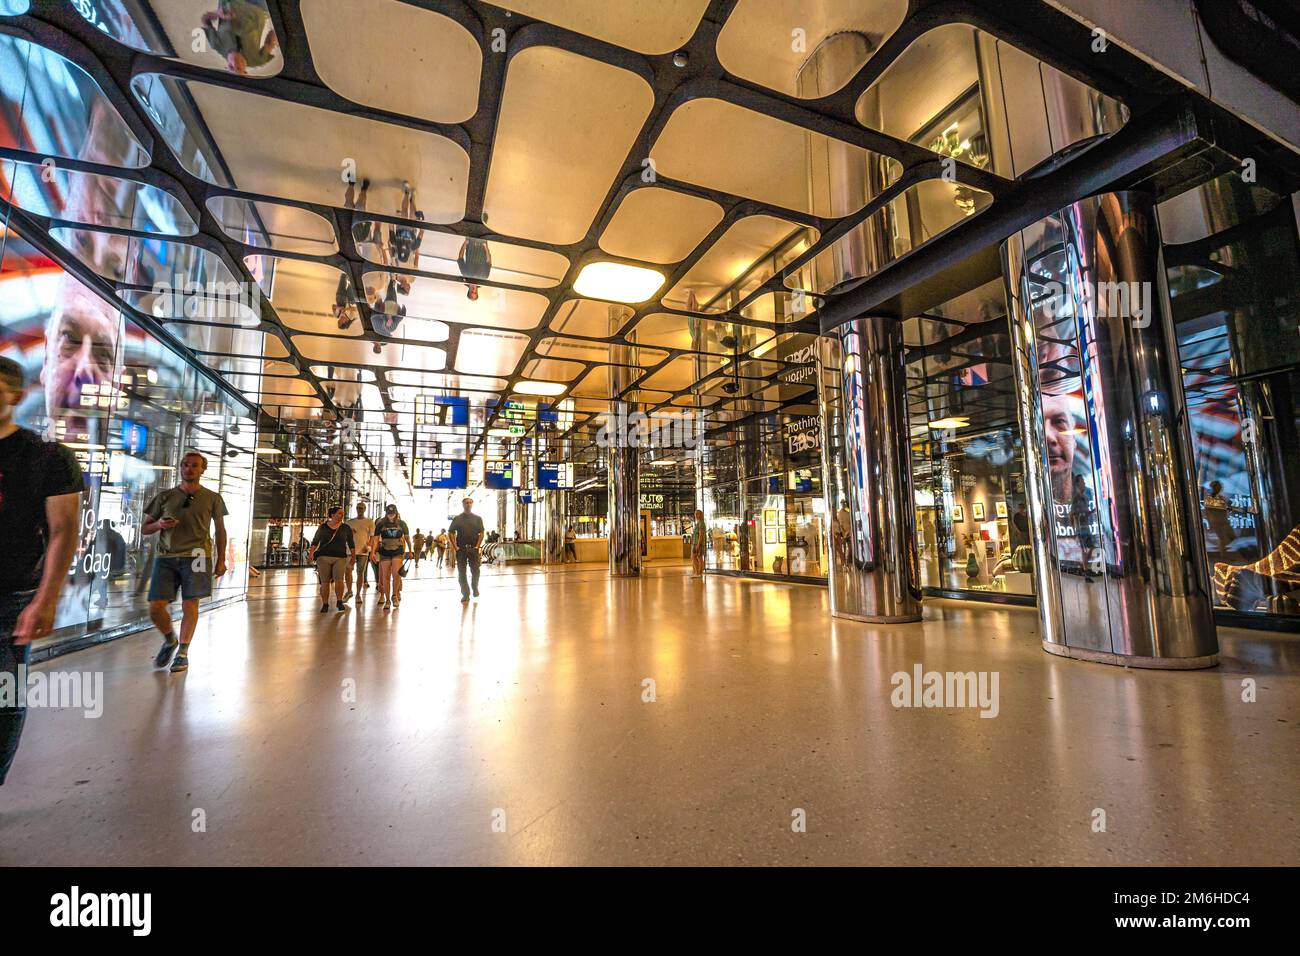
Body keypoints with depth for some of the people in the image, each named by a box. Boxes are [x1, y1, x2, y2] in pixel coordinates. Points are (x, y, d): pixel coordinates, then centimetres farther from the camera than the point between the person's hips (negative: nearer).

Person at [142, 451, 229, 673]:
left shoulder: (211, 498, 7)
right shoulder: (164, 496, 11)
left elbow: (220, 530, 11)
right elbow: (144, 528, 16)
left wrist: (221, 560, 5)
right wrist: (159, 524, -9)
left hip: (195, 556, -2)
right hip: (166, 557, 2)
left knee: (190, 605, -2)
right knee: (155, 607, -2)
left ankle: (183, 653, 11)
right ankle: (169, 641, 26)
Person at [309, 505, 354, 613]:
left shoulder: (346, 528, 9)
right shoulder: (323, 527, 7)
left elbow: (351, 543, 13)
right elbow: (315, 541, 11)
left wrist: (353, 556, 6)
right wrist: (312, 553, -2)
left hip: (340, 558, 0)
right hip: (323, 557, 0)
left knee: (339, 580, -13)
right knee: (324, 582, 1)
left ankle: (339, 601, 4)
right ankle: (325, 604, 12)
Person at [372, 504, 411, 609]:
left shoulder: (401, 524, 3)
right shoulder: (381, 524, 2)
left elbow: (407, 538, 12)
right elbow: (376, 539, 0)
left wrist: (410, 551, 13)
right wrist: (373, 552, -11)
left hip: (398, 552, -1)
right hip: (384, 553, 1)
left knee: (396, 574, -14)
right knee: (385, 576, 3)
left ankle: (395, 595, 8)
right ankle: (387, 600, 12)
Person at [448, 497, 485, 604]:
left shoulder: (477, 519, 6)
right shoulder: (457, 519, 5)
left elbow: (481, 533, 3)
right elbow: (451, 533, 5)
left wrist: (477, 546, -7)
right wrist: (454, 546, -4)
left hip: (473, 548, 0)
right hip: (461, 549, 0)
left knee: (475, 570, 2)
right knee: (461, 572, 1)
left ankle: (475, 588, 28)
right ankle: (465, 595, 9)